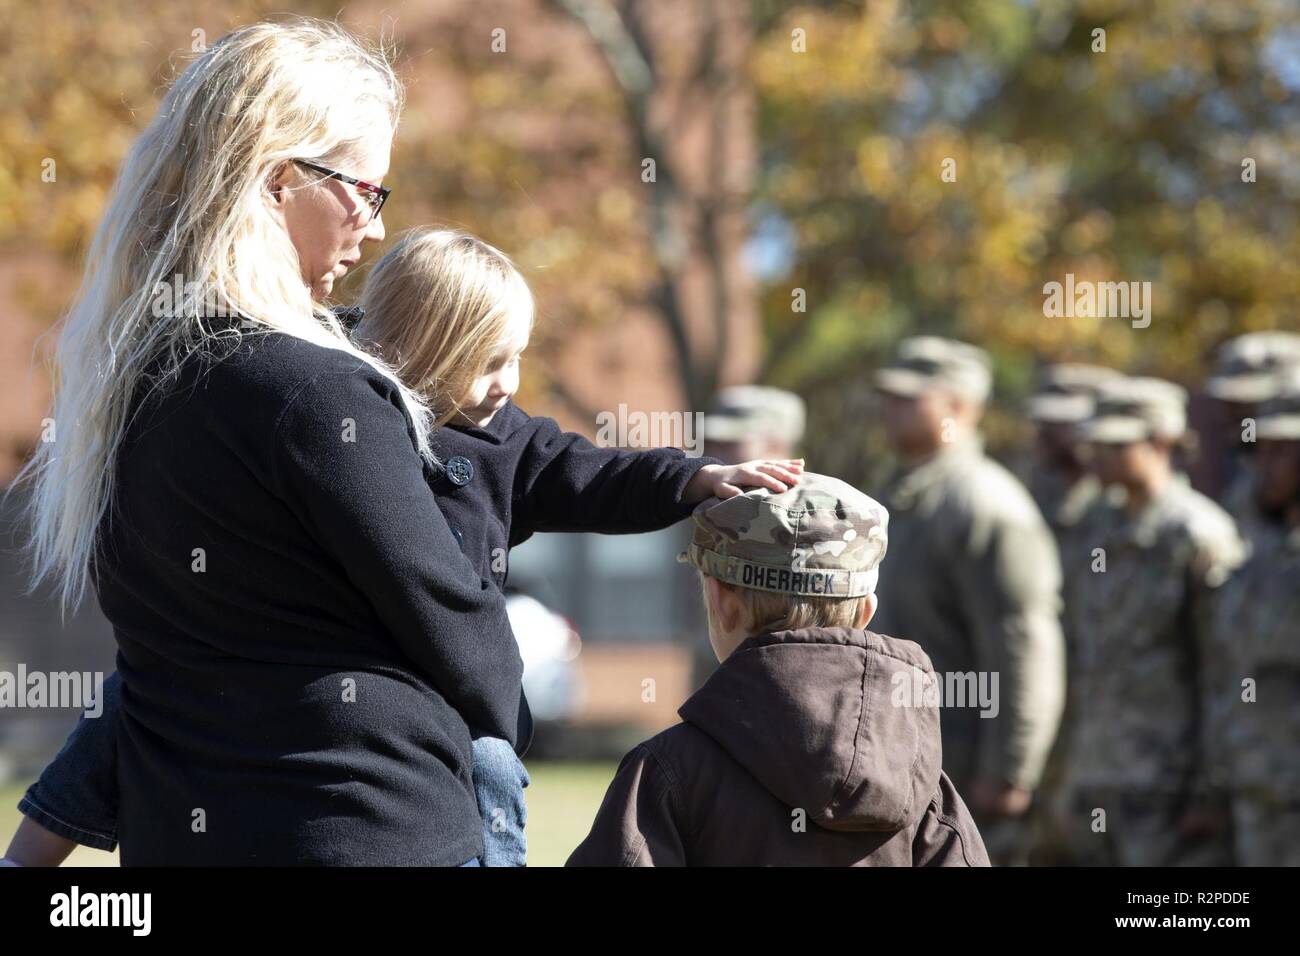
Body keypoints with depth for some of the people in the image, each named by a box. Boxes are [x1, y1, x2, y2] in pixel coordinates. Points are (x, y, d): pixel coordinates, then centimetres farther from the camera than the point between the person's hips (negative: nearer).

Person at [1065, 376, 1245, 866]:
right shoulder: (1098, 527, 13)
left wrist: (1209, 792, -16)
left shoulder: (1198, 534, -11)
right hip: (1095, 772, 8)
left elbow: (1223, 674, -13)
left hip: (1168, 780, -8)